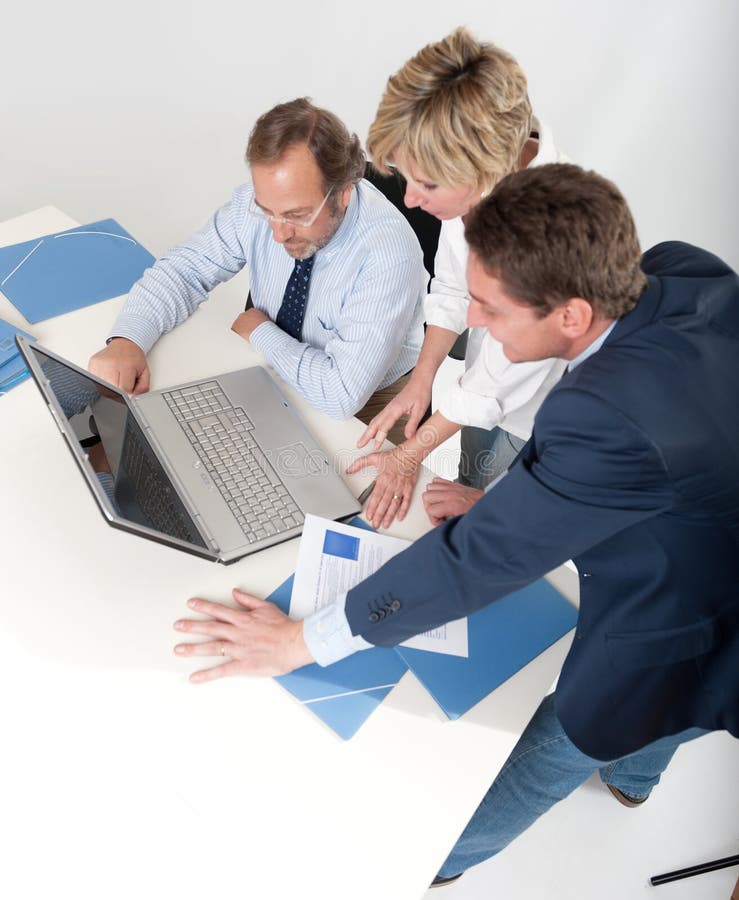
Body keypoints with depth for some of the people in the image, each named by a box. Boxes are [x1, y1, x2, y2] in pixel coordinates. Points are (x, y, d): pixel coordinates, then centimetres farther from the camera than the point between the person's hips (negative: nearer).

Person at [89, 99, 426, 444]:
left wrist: (260, 332, -20)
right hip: (272, 372, 5)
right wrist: (126, 340, -23)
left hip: (366, 403, -4)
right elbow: (185, 268, -5)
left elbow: (343, 394, -35)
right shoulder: (264, 198, -15)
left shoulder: (388, 253, -32)